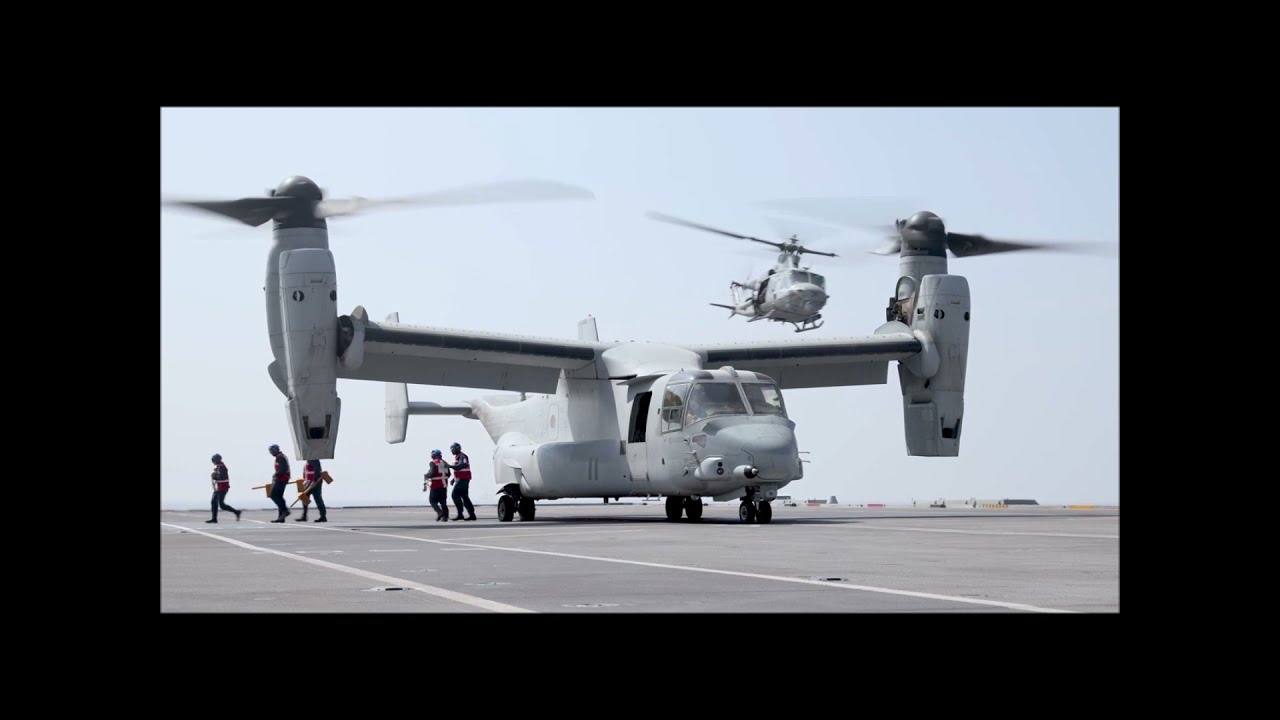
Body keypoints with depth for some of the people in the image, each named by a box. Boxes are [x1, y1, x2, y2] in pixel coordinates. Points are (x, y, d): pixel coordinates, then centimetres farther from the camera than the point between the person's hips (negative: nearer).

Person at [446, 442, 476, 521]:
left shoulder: (462, 456, -11)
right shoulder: (457, 457, 22)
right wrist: (453, 479, 23)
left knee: (455, 495, -14)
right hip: (460, 480, 10)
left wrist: (450, 466, -30)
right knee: (465, 497, 9)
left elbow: (460, 467, -27)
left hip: (463, 479, -10)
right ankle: (472, 514, 8)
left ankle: (460, 514, -16)